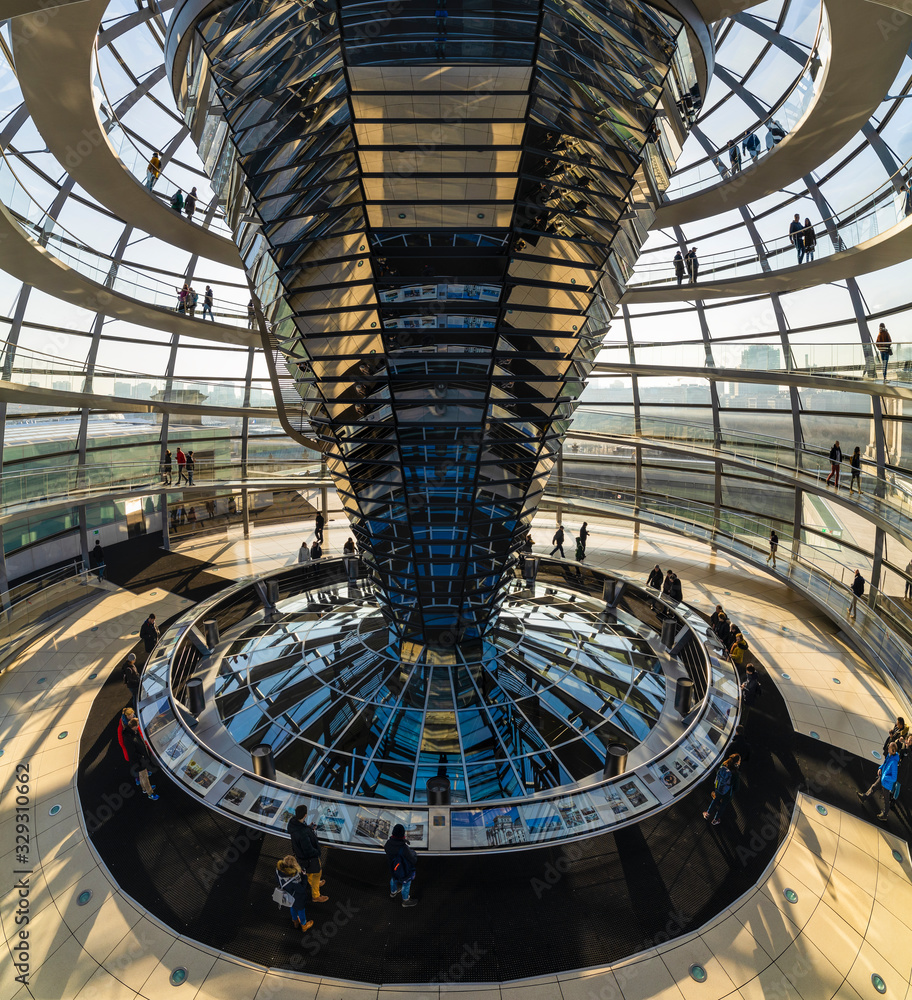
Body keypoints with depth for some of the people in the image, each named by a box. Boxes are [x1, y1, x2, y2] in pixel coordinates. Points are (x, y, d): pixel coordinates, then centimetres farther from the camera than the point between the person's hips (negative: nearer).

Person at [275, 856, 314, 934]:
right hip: (297, 897, -5)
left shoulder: (278, 869, -32)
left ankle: (295, 921, 64)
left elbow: (277, 879, -8)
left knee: (293, 908, 36)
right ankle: (304, 925, 56)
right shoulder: (294, 879, -48)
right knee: (300, 910, 27)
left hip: (286, 893, 5)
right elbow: (302, 889, -29)